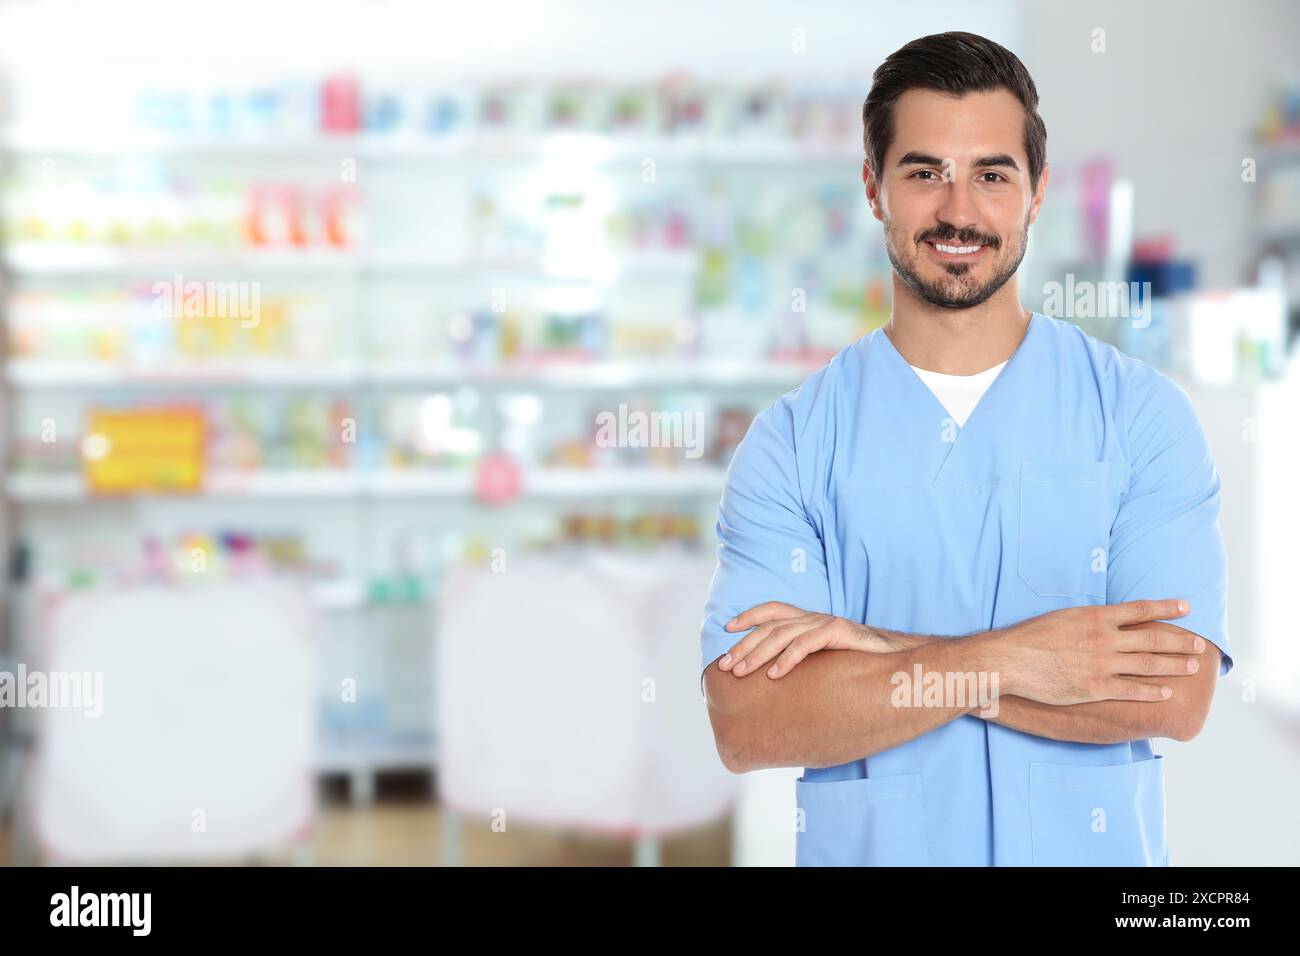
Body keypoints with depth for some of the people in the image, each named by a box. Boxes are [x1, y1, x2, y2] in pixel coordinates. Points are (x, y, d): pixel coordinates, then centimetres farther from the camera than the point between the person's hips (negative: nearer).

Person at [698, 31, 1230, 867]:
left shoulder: (1142, 412, -6)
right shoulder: (791, 439, -6)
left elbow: (1175, 695, -16)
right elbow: (745, 725, -15)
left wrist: (883, 651, -19)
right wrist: (1006, 657, -21)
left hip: (1094, 847, 0)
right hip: (863, 846, 0)